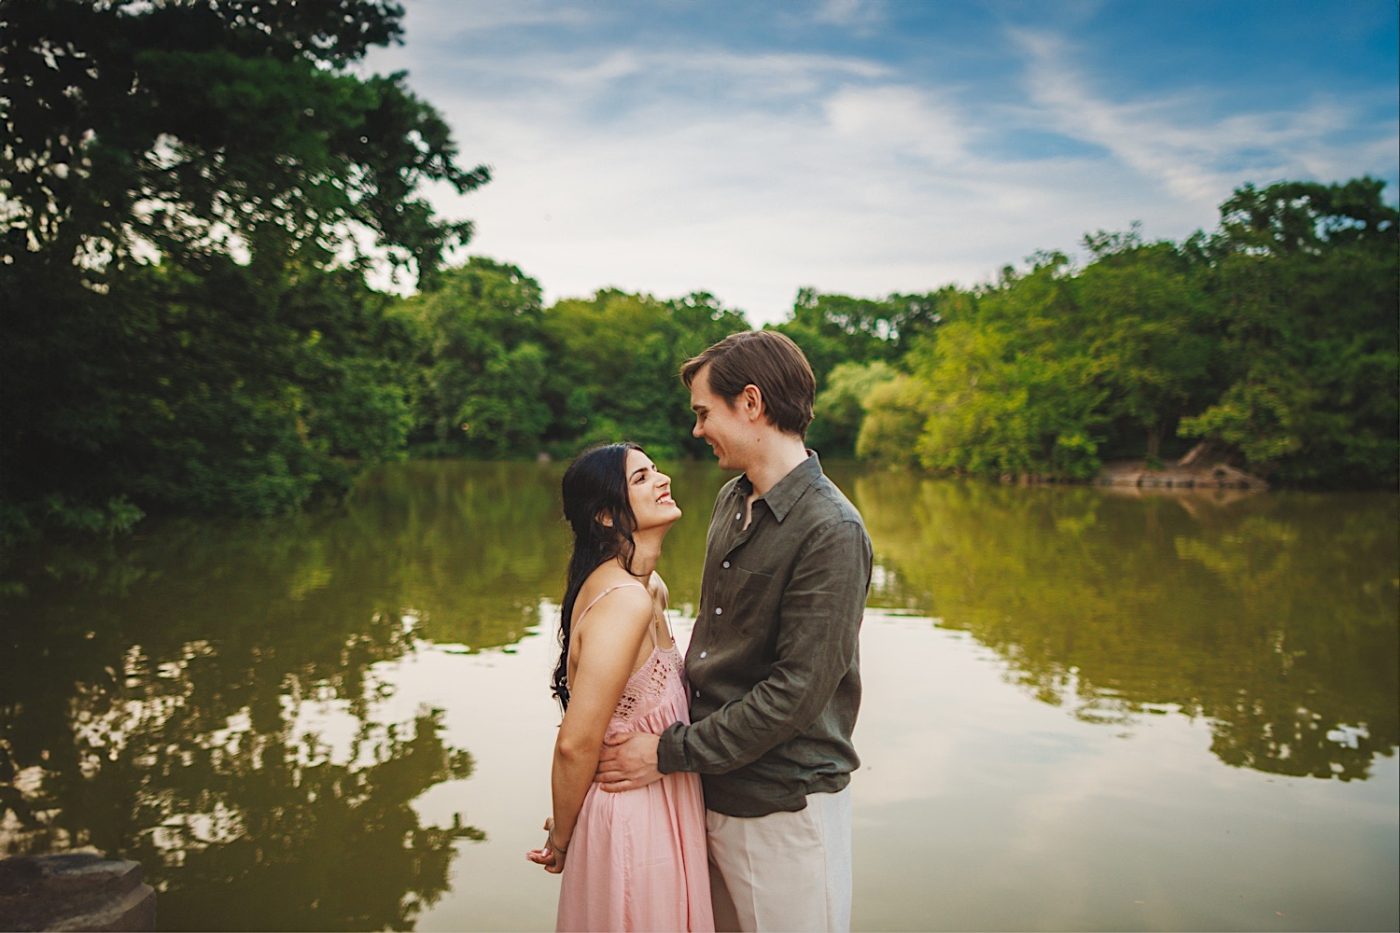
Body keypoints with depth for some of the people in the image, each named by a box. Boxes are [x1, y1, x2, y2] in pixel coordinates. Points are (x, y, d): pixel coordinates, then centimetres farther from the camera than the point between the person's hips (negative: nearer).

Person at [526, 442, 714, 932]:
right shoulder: (624, 601, -27)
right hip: (633, 820, -9)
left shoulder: (652, 590, 3)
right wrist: (561, 841, -9)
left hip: (659, 812, 9)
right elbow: (575, 744, -24)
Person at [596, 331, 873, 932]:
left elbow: (795, 692, -22)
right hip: (710, 790, 7)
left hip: (783, 808, -7)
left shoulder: (832, 532, -20)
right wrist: (677, 718, 2)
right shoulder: (731, 501, 6)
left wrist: (671, 754, -17)